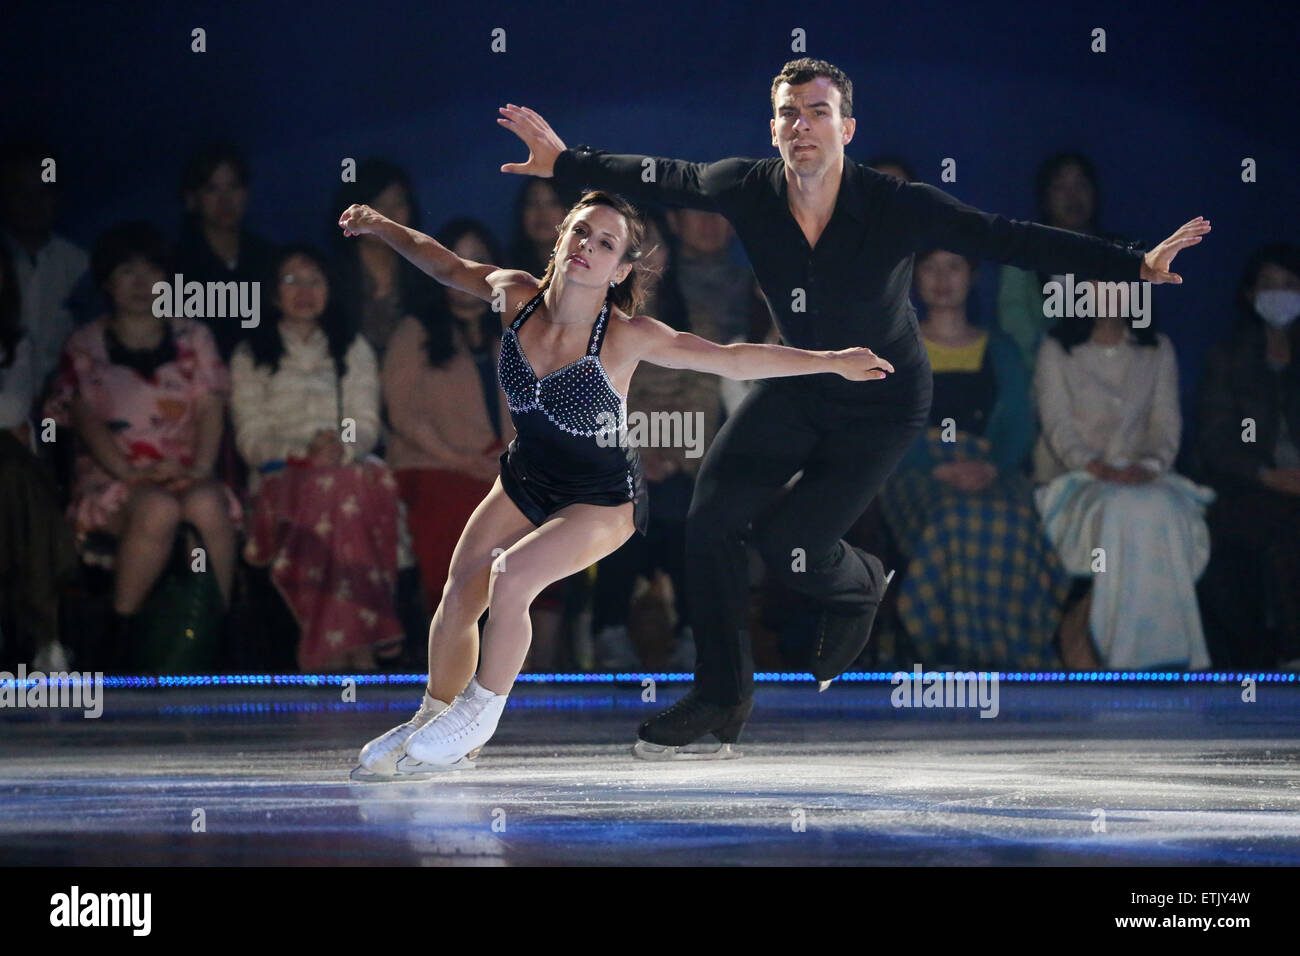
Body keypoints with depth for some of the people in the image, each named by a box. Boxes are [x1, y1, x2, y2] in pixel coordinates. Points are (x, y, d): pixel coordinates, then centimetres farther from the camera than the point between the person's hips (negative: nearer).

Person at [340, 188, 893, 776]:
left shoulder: (625, 336, -26)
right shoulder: (517, 297, -15)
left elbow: (732, 360, -20)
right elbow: (449, 267, 5)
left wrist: (832, 362, -20)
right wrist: (381, 228, 10)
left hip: (602, 501, -5)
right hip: (525, 479, 5)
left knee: (510, 576, -26)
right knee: (458, 598, 2)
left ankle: (481, 712, -3)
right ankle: (433, 719, 26)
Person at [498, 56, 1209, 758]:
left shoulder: (897, 207, -26)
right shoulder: (747, 190, -17)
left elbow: (1009, 241, -26)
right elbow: (658, 178, 1)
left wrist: (1136, 264, -31)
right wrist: (562, 162, 9)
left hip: (881, 404, -4)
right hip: (795, 387, 4)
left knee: (788, 545, -13)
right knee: (711, 517, -8)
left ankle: (860, 586, 26)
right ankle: (722, 697, 9)